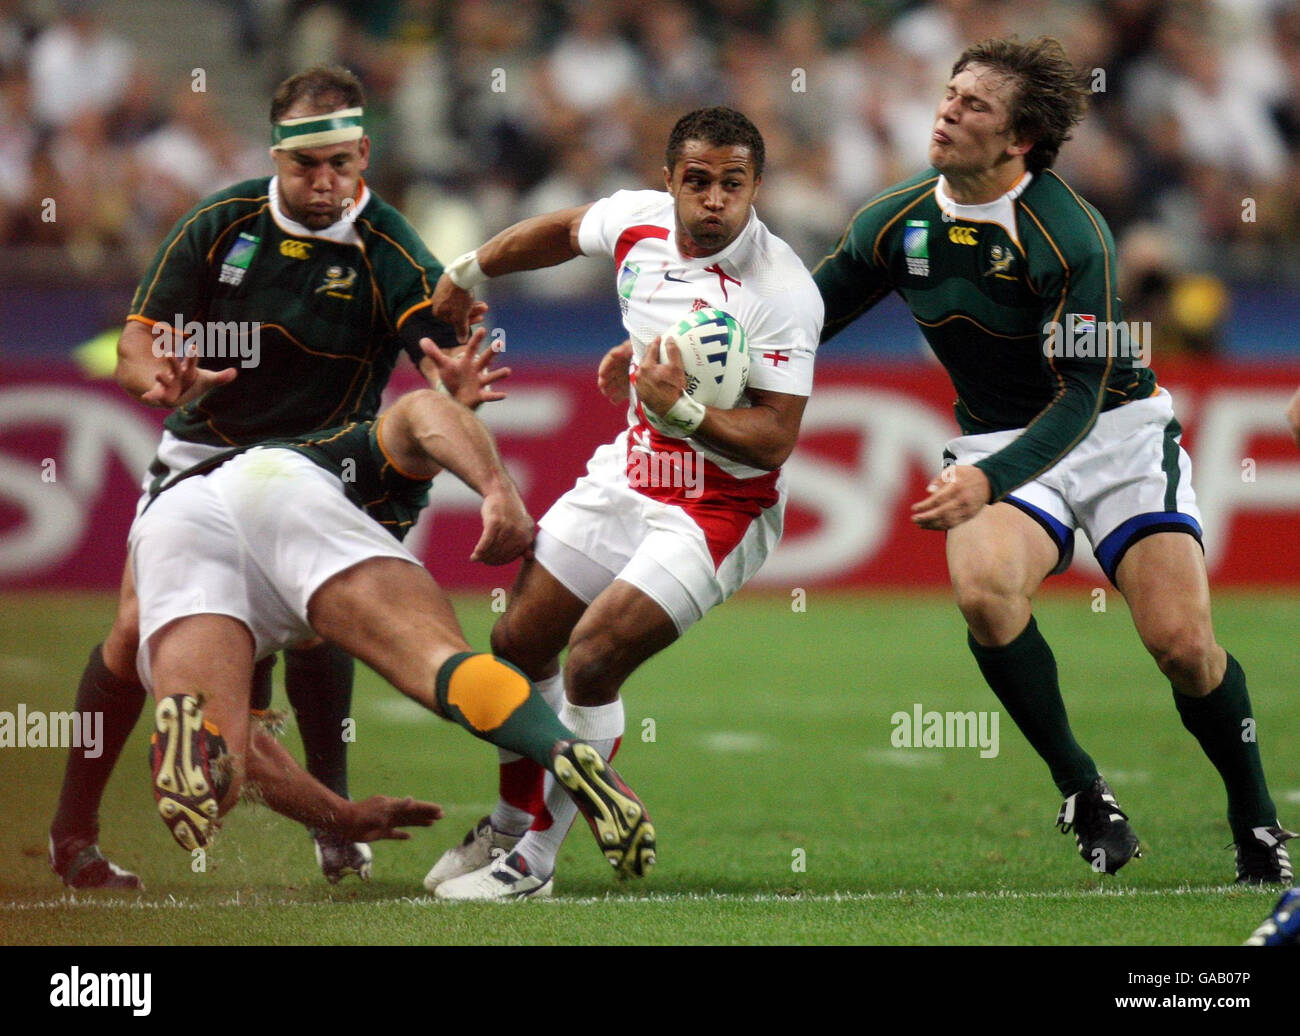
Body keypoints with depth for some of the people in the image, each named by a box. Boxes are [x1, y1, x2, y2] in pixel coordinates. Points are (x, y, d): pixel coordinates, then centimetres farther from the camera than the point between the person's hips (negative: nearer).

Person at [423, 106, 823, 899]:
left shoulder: (783, 291, -24)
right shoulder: (640, 220, -6)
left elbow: (774, 443, -24)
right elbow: (564, 230, 19)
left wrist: (682, 409, -37)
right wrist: (467, 273, 29)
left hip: (722, 505, -7)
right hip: (628, 476, 7)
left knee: (593, 656, -19)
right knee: (520, 640, 9)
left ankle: (534, 861, -5)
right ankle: (512, 821, 31)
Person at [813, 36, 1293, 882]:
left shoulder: (1070, 236, -23)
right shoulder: (898, 223, -6)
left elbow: (1082, 395, -27)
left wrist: (989, 480, -42)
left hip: (1116, 432, -3)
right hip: (1000, 445, 3)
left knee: (1182, 641, -15)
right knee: (983, 590, -28)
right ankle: (1082, 793, -10)